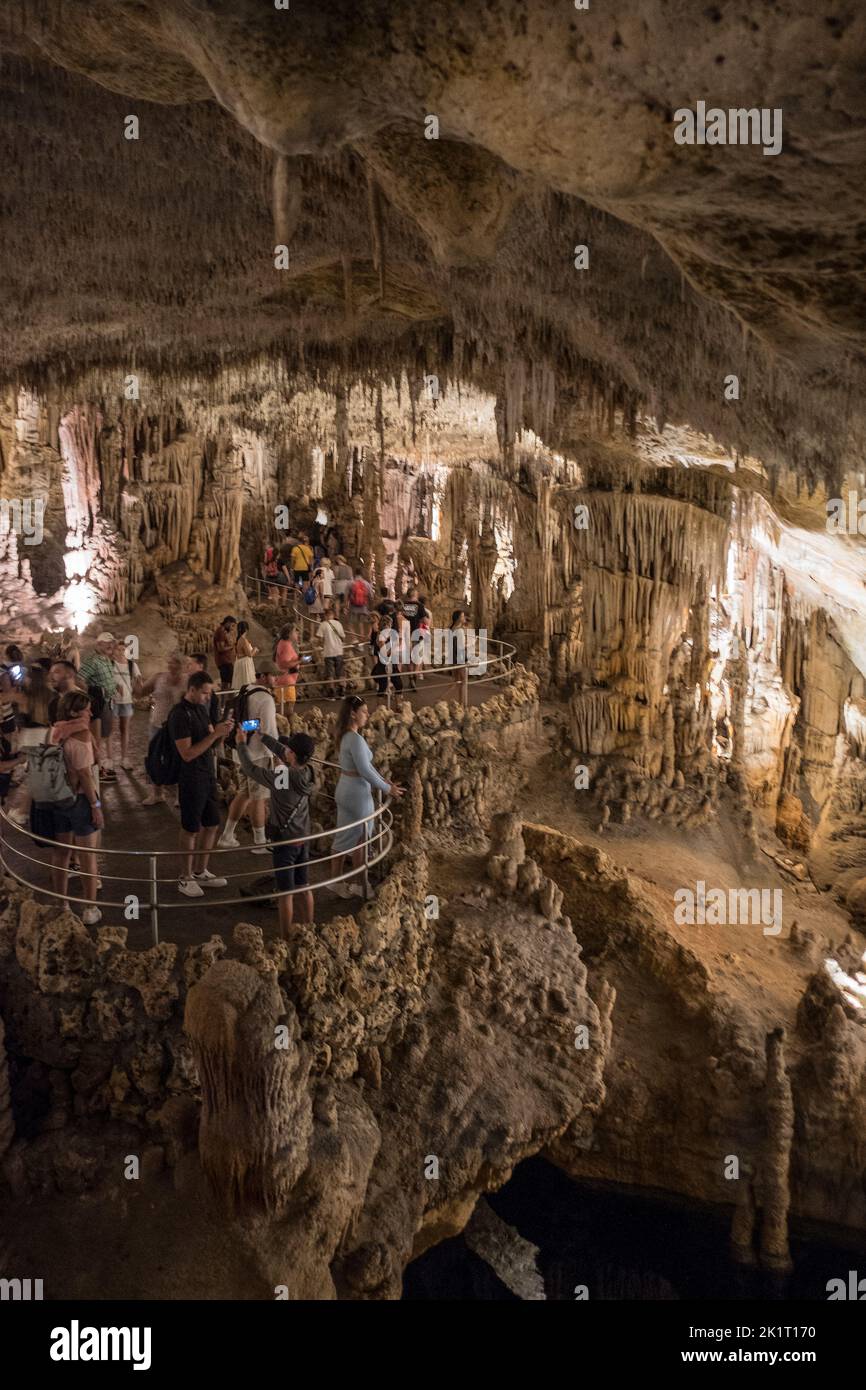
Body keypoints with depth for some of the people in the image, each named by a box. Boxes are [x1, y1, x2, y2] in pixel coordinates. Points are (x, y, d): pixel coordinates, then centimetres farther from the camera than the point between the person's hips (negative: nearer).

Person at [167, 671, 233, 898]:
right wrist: (214, 734, -25)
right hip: (191, 779, -8)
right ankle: (186, 878, 20)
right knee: (191, 830, 4)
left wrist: (222, 730, -7)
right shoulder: (180, 715, -20)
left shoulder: (201, 708, 7)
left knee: (211, 825, 15)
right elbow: (187, 753, -23)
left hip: (208, 775, 8)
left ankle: (200, 872, 30)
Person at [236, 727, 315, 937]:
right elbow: (279, 750, 7)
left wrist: (242, 744, 2)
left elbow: (250, 768, -12)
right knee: (303, 888, 18)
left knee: (285, 893, 5)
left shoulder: (281, 777, -25)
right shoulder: (307, 772, -7)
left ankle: (286, 938, 15)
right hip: (303, 839, 6)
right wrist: (259, 734, 12)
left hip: (284, 842, -6)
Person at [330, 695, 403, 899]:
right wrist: (387, 788, -13)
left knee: (343, 837, 17)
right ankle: (358, 885, 22)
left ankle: (336, 881, 26)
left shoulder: (343, 735, 5)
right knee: (360, 840, 8)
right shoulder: (355, 739, -25)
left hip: (344, 789, 9)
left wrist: (383, 780, 13)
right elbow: (365, 771, -23)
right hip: (358, 793, -9)